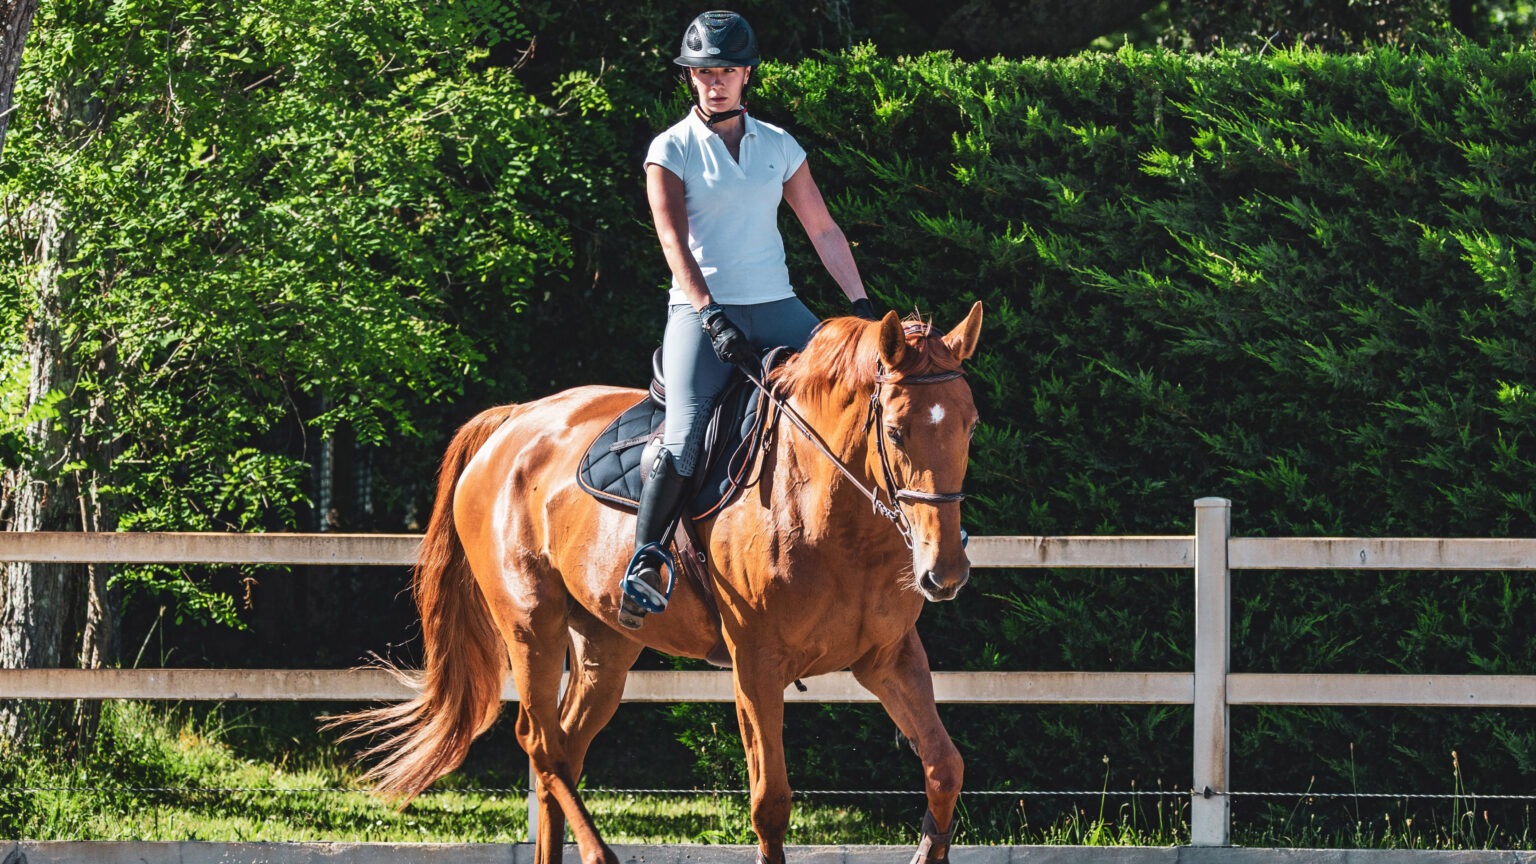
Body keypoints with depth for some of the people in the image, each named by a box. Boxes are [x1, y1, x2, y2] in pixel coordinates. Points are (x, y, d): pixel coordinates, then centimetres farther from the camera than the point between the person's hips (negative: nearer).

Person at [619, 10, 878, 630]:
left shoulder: (779, 147, 11)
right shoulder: (672, 150, 0)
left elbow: (823, 230, 16)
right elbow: (674, 240, -10)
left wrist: (862, 305, 11)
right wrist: (711, 317, -21)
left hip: (775, 307, 4)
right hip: (701, 310, -4)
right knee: (684, 438, -23)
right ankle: (644, 565, -23)